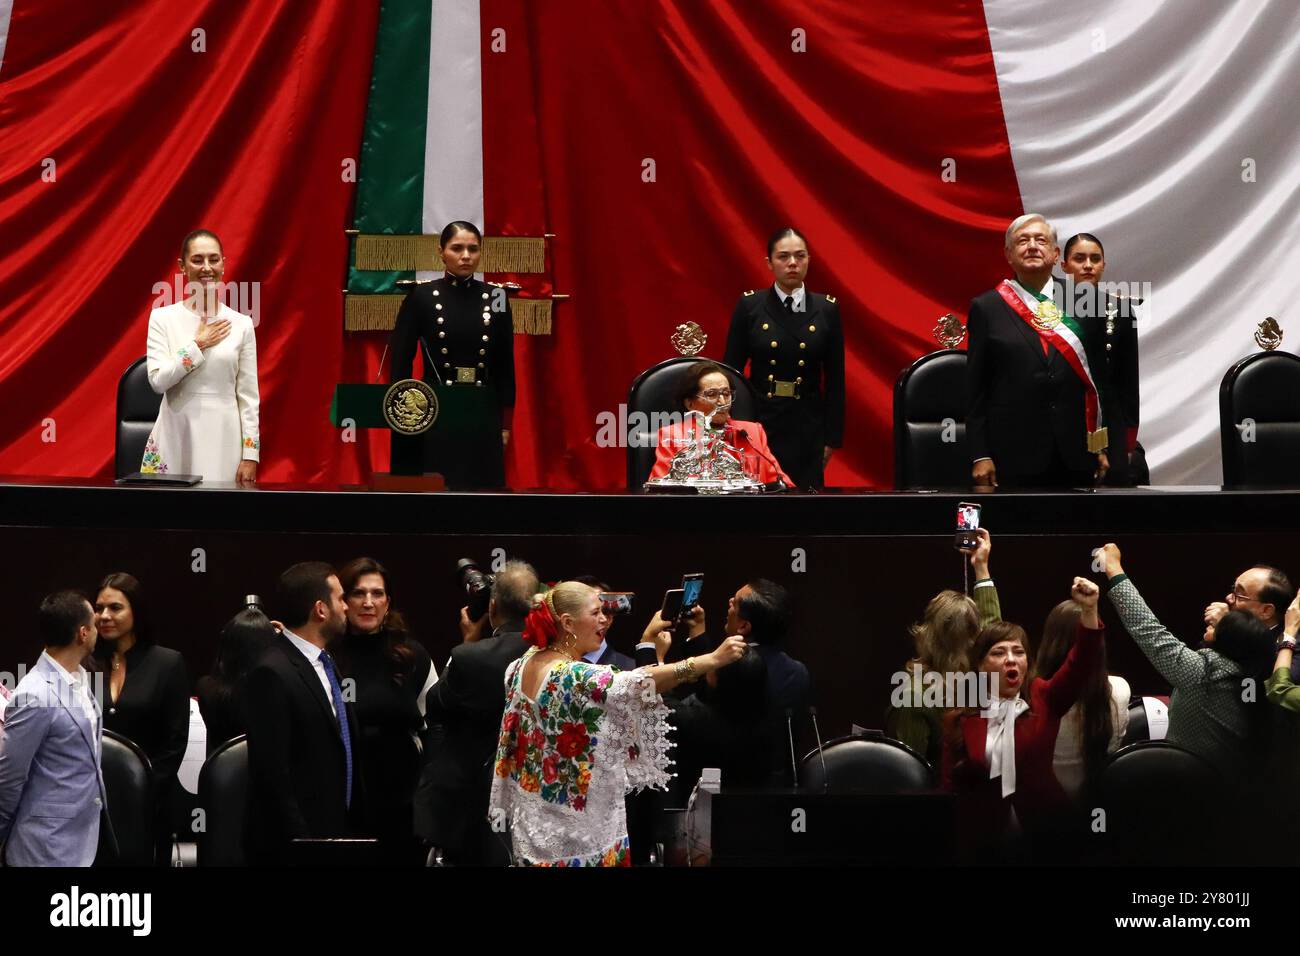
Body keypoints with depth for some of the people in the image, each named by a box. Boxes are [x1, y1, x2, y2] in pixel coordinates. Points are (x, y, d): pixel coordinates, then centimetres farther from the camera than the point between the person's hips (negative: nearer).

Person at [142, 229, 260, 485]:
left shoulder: (241, 324, 4)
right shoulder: (163, 318, 1)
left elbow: (248, 396, 3)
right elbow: (158, 380, -9)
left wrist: (250, 456, -2)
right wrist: (199, 345, -10)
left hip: (224, 439, 1)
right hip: (176, 438, -1)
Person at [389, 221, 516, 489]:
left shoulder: (495, 298, 5)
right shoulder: (421, 297, -2)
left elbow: (505, 365, 8)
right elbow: (400, 362, -1)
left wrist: (506, 423, 5)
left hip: (483, 413, 2)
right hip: (435, 412, -2)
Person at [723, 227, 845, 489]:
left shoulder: (826, 309, 3)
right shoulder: (749, 306, 0)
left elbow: (835, 378, 5)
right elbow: (731, 371, 2)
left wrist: (832, 438, 2)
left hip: (808, 427, 1)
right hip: (761, 420, -1)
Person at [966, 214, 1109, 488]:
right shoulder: (987, 308, 4)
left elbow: (1098, 376, 11)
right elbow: (975, 390, 3)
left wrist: (1101, 447, 8)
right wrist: (979, 456, -3)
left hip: (1076, 456, 2)